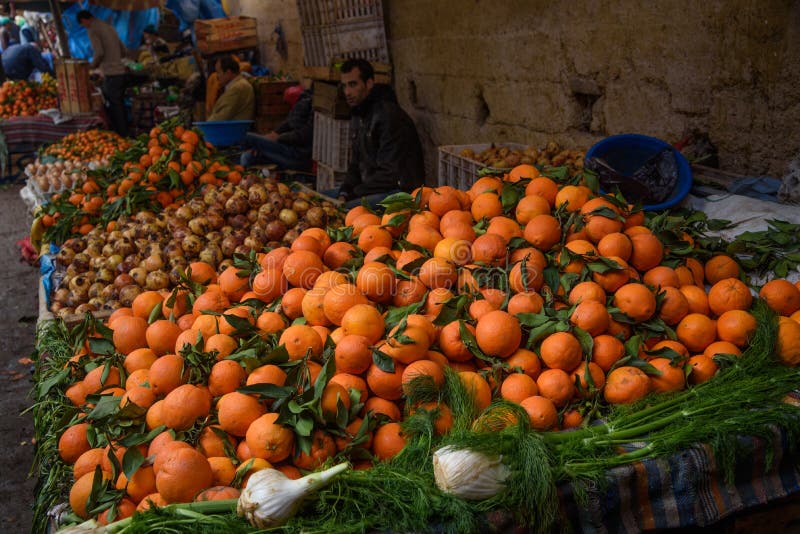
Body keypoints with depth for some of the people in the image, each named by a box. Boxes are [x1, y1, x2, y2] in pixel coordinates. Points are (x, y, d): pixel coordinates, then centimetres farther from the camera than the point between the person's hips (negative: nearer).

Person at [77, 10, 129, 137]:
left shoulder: (92, 30, -5)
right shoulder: (109, 27, 18)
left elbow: (99, 53, -16)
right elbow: (123, 51, 19)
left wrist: (93, 64, 2)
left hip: (110, 75, -7)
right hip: (121, 72, 7)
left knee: (115, 108, -2)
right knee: (119, 106, 13)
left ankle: (122, 136, 0)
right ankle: (124, 135, 16)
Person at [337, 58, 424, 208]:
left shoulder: (389, 115, -17)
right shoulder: (358, 117, 15)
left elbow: (390, 174, -20)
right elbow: (356, 165, 18)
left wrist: (351, 195, -17)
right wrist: (344, 192, -1)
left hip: (401, 189, -9)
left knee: (346, 209, -31)